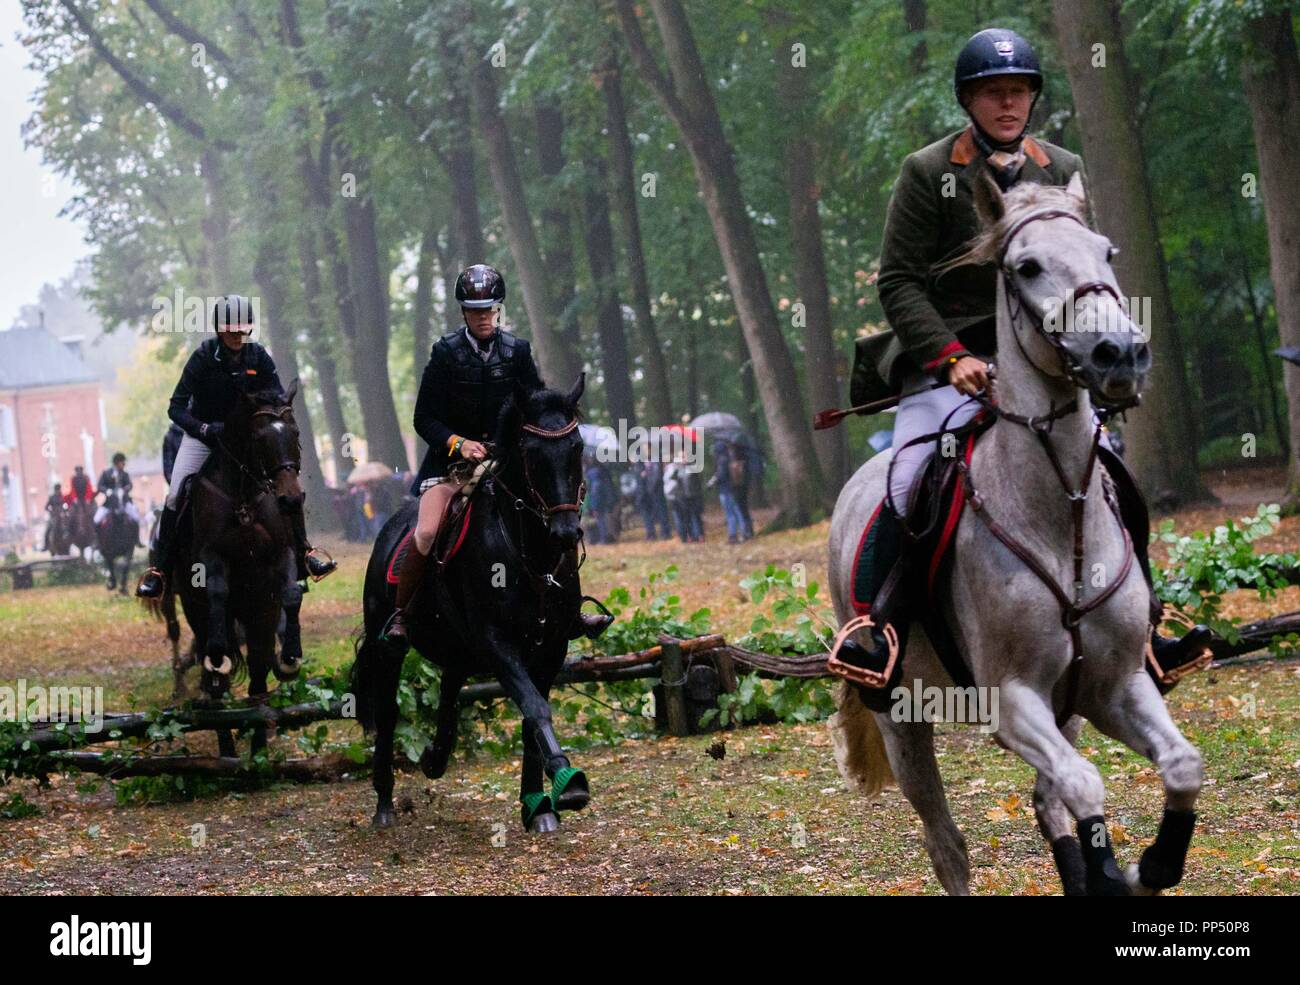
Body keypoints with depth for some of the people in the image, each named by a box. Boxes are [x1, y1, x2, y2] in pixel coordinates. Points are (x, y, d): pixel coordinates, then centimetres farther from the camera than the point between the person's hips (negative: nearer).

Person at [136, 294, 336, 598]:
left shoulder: (258, 357, -9)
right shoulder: (203, 357, -17)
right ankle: (158, 570, -10)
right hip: (202, 435, -2)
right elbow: (176, 408, -20)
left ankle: (303, 553, 1)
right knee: (175, 496, -18)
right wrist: (204, 428, -37)